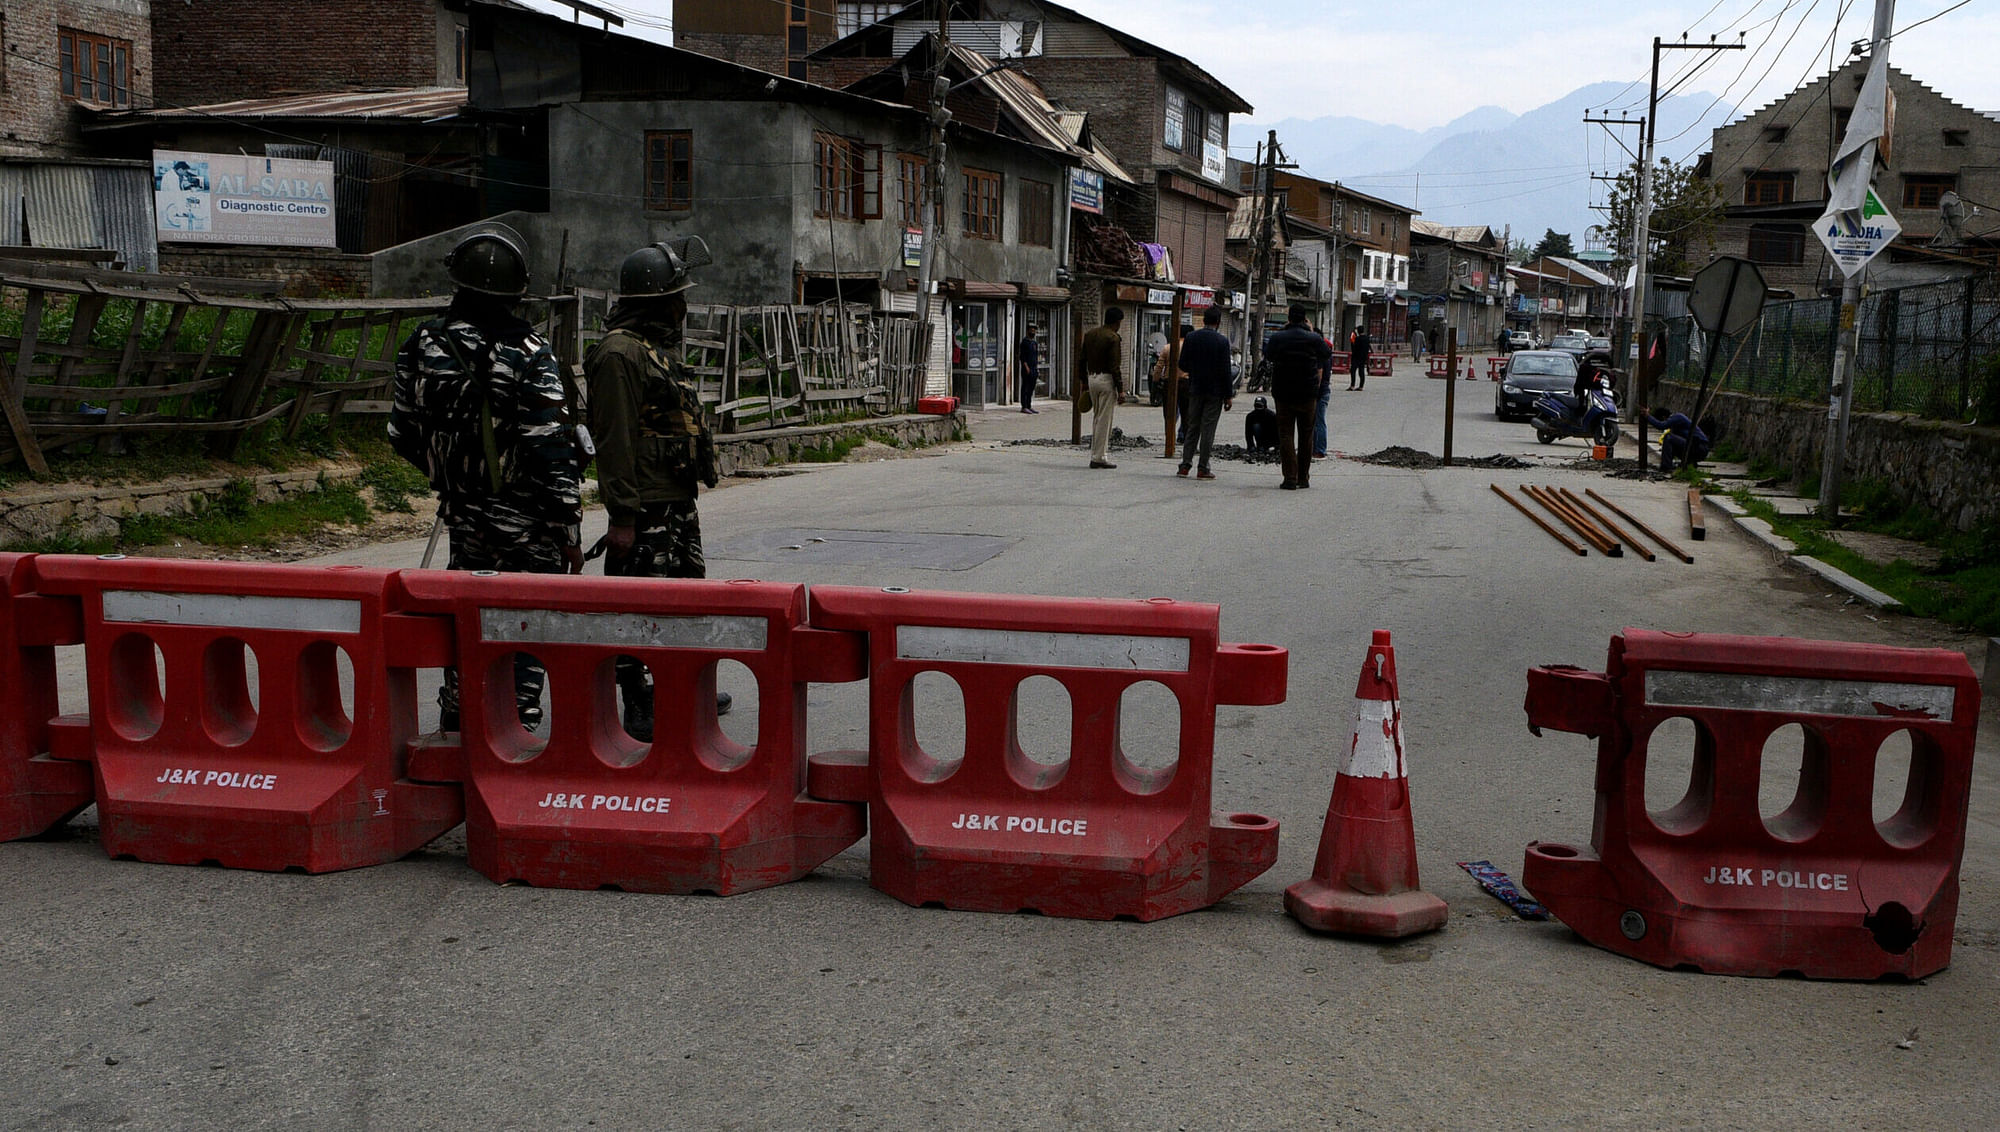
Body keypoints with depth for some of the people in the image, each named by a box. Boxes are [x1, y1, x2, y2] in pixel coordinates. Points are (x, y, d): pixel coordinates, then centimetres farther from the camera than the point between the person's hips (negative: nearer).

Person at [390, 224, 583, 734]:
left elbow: (402, 437, 6)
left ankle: (454, 729, 30)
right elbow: (553, 451, -18)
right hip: (527, 524, -5)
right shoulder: (529, 355, -18)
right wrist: (570, 533, -11)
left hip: (462, 516, 5)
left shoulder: (421, 345, -2)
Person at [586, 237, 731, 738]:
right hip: (646, 507, -11)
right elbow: (614, 440, -20)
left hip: (679, 500, 11)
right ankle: (641, 713, 3)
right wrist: (622, 516, -23)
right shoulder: (620, 353, -16)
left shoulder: (660, 345, 17)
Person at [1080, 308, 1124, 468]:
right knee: (1104, 420, -3)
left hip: (1092, 378, 7)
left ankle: (1095, 454, 15)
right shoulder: (1113, 338, -12)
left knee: (1096, 418, 15)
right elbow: (1114, 366, -17)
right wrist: (1120, 390, -14)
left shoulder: (1089, 335, 10)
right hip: (1106, 379, -7)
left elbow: (1081, 361, 12)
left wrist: (1085, 382, 20)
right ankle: (1099, 457, -3)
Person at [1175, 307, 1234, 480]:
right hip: (1215, 391, -3)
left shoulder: (1190, 338, -1)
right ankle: (1202, 469, 2)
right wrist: (1229, 396, -5)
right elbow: (1225, 370, -11)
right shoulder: (1222, 341, -10)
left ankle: (1185, 465, 8)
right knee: (1208, 430, 1)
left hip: (1195, 389, 3)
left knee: (1192, 428, 12)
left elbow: (1182, 365, 1)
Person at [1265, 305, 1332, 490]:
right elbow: (1328, 355, 12)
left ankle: (1290, 478, -7)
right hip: (1308, 394, 1)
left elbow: (1267, 354, 13)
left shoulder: (1277, 338, -6)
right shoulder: (1314, 339, -6)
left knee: (1285, 435, 2)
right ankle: (1303, 477, 17)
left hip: (1283, 393, -1)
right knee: (1306, 435, 12)